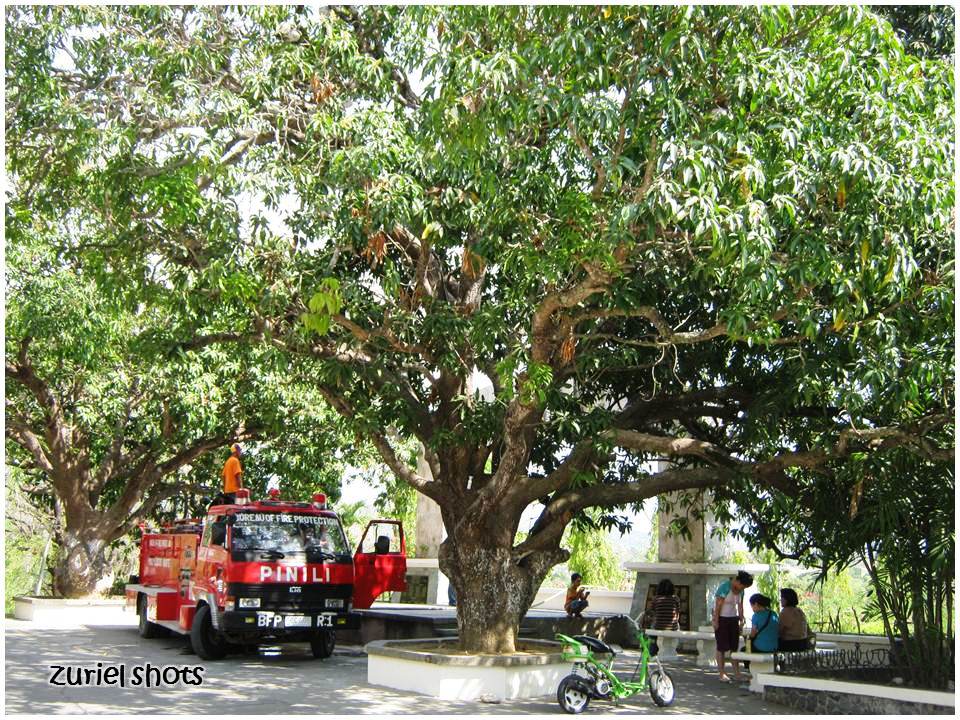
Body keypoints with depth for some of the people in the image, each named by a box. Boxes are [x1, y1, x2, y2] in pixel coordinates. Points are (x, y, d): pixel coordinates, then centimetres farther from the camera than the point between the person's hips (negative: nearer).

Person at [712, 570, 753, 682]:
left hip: (733, 619, 6)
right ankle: (722, 674, 3)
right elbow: (718, 605, -18)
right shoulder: (725, 586, -19)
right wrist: (715, 621, -18)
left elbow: (740, 606, 9)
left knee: (734, 647, 5)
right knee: (722, 647, -2)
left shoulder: (740, 590, 4)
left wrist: (741, 621, 5)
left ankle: (737, 673, 8)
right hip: (722, 619, -6)